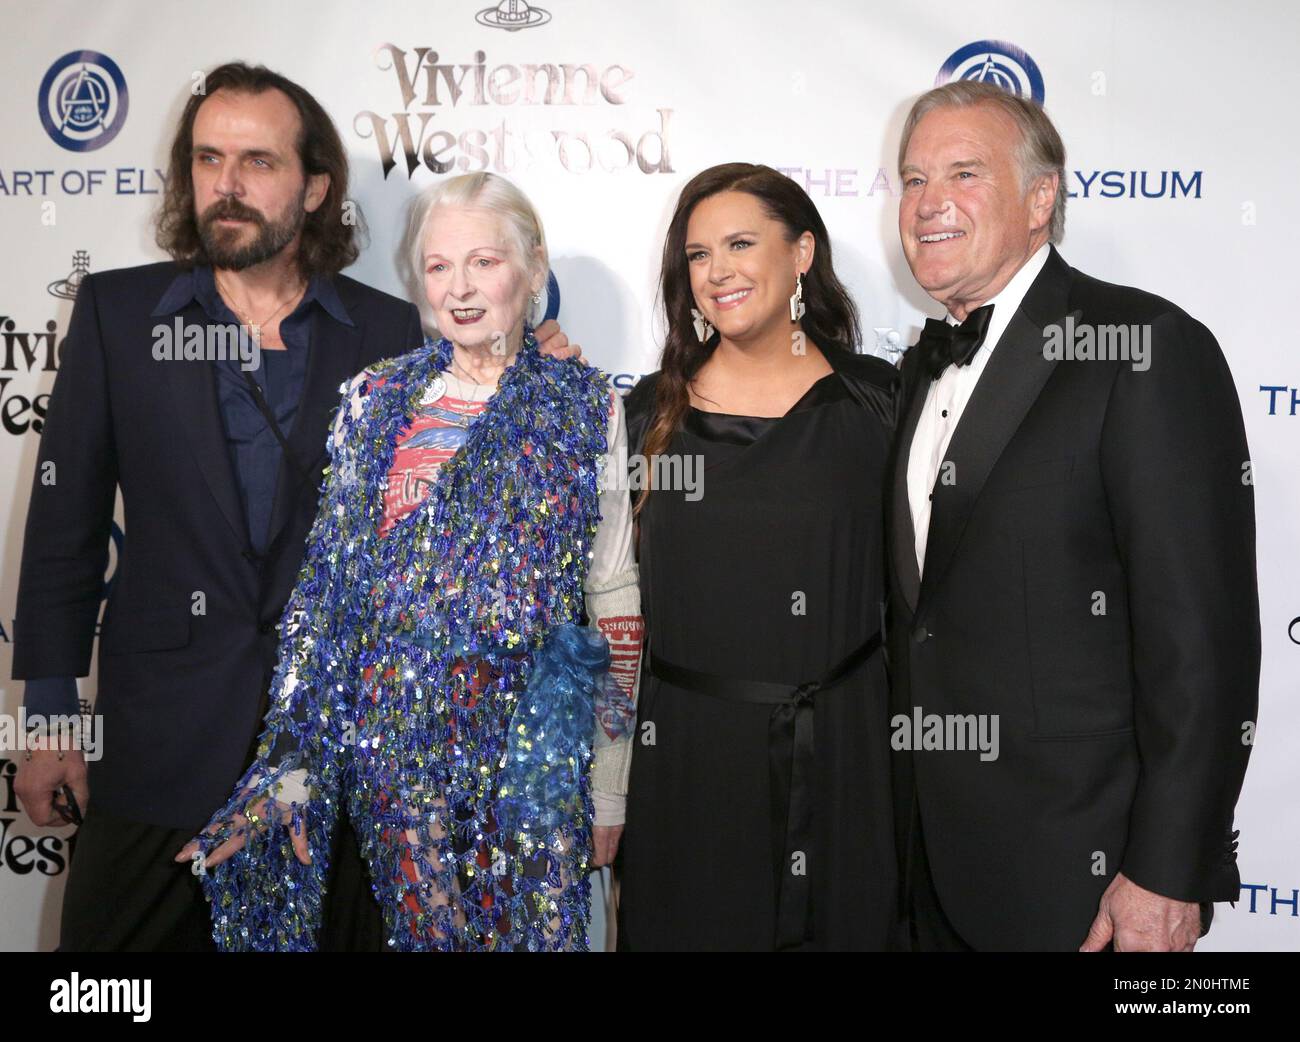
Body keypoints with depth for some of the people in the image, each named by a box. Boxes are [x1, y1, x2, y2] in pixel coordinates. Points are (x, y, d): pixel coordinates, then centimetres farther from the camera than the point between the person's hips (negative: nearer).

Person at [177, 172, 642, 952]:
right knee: (420, 926, 11)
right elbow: (327, 586, 4)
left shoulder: (587, 407, 1)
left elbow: (614, 597, 1)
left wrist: (610, 790, 1)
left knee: (536, 931, 5)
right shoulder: (377, 400, 5)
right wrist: (290, 766, -1)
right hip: (393, 735, 1)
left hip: (534, 741, -1)